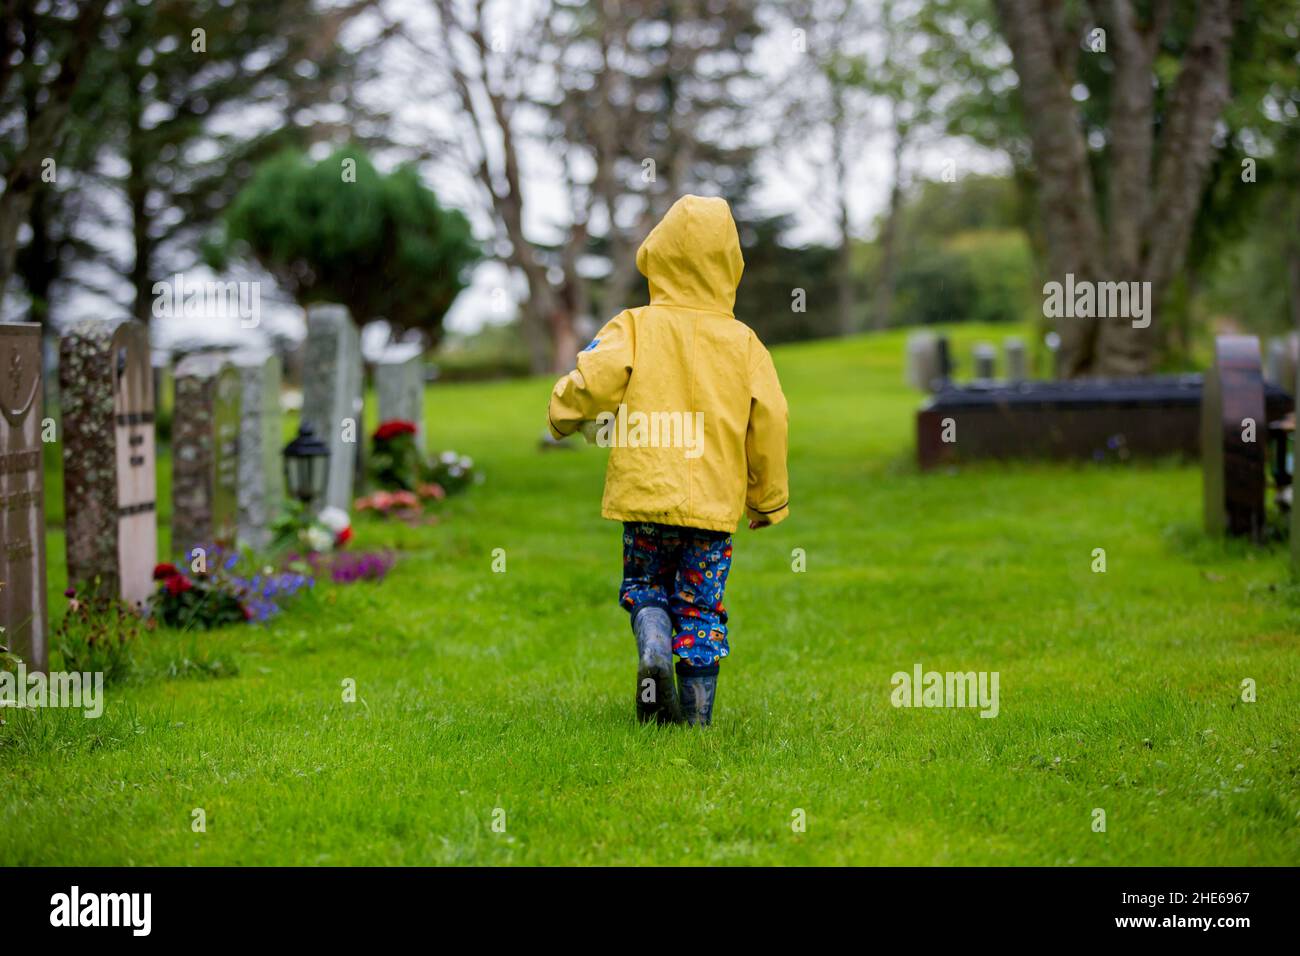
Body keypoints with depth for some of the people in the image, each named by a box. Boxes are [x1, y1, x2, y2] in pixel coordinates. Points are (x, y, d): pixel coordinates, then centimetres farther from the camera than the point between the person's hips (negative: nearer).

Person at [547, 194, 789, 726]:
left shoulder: (635, 328, -4)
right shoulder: (744, 343, 3)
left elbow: (594, 379, -15)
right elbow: (770, 423, 5)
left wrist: (564, 415, 8)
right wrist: (768, 499, 16)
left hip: (647, 493, -1)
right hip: (715, 502, 1)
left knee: (645, 584, 17)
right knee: (701, 605, 11)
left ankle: (653, 648, -12)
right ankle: (696, 712, 9)